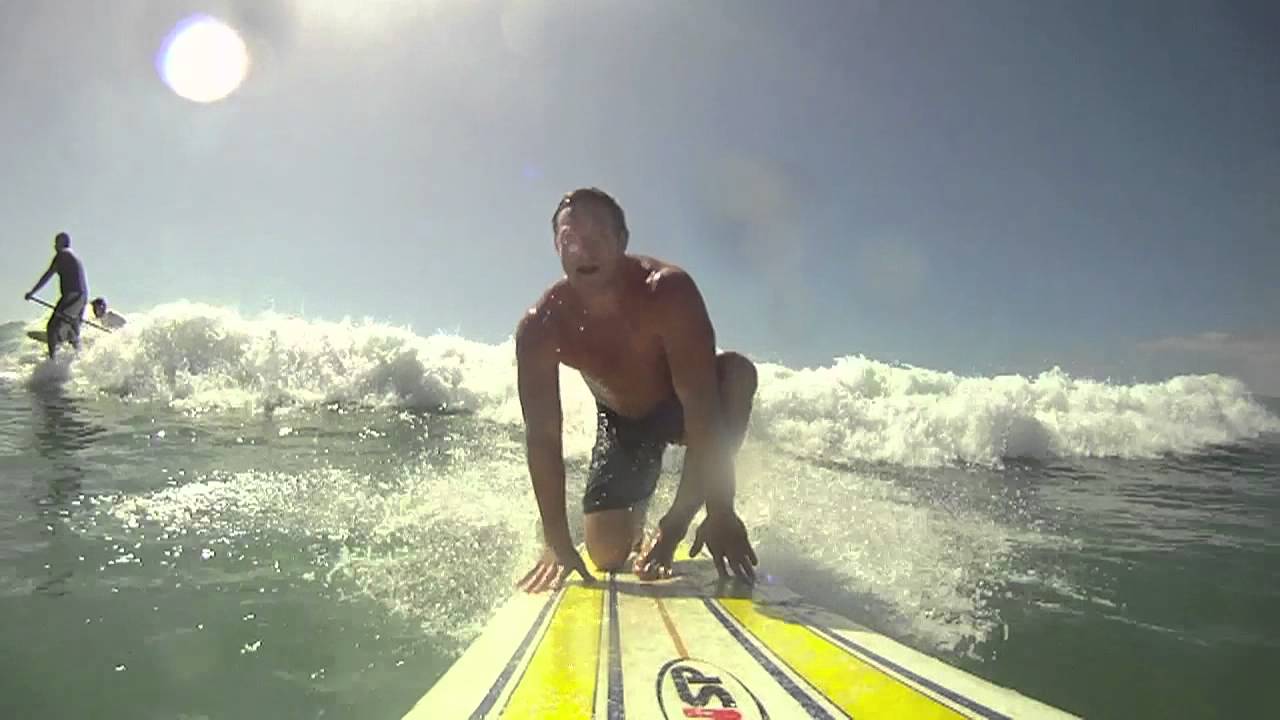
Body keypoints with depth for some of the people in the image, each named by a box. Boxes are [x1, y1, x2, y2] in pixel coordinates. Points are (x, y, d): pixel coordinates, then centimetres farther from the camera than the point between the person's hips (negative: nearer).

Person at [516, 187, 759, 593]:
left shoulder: (667, 291, -32)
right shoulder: (539, 328, -25)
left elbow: (700, 405, -37)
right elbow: (543, 436, -24)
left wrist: (719, 511, -40)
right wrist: (556, 540, -29)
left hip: (682, 405, -1)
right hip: (622, 422, 2)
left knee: (737, 370, -36)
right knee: (607, 554, -10)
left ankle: (673, 526, -21)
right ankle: (635, 518, 30)